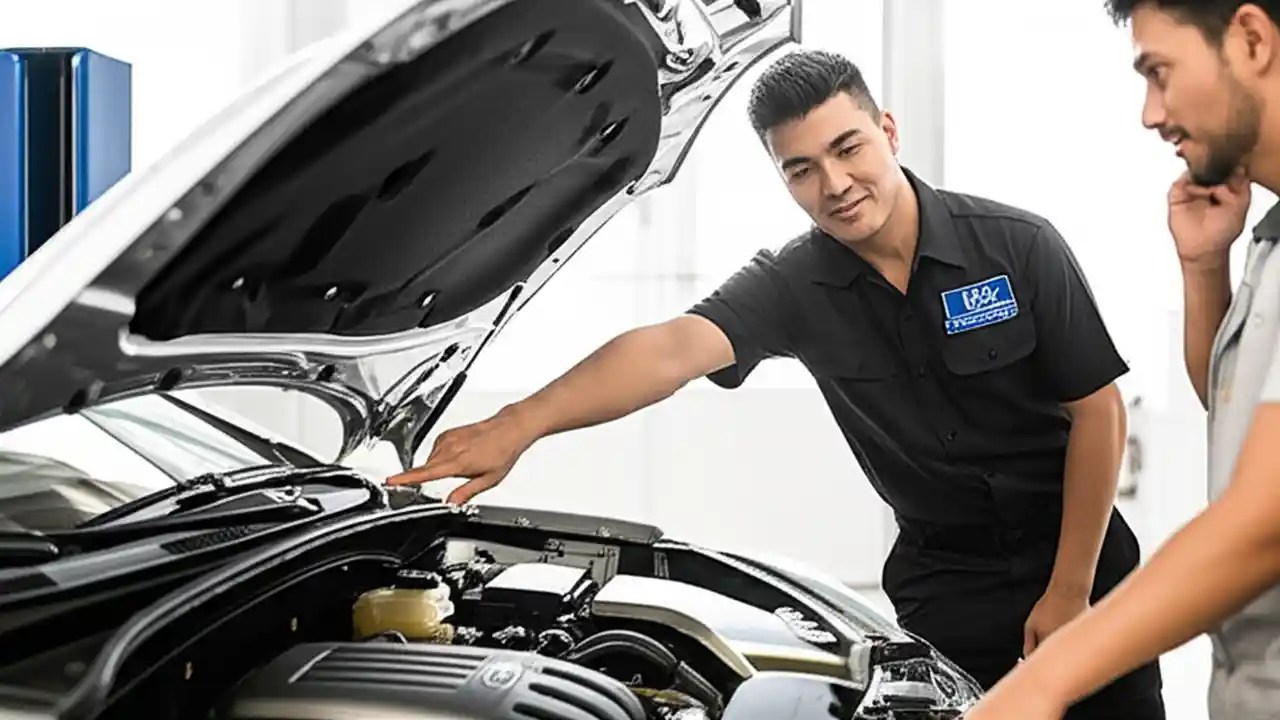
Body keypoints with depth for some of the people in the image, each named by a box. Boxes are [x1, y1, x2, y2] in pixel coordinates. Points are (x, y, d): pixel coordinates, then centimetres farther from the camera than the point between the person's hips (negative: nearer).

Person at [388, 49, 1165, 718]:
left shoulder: (1018, 244, -15)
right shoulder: (792, 286, -13)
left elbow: (1099, 409, -10)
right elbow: (671, 347, -30)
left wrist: (1070, 587, -12)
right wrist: (520, 423, -46)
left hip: (1079, 554, 0)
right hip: (943, 575, 1)